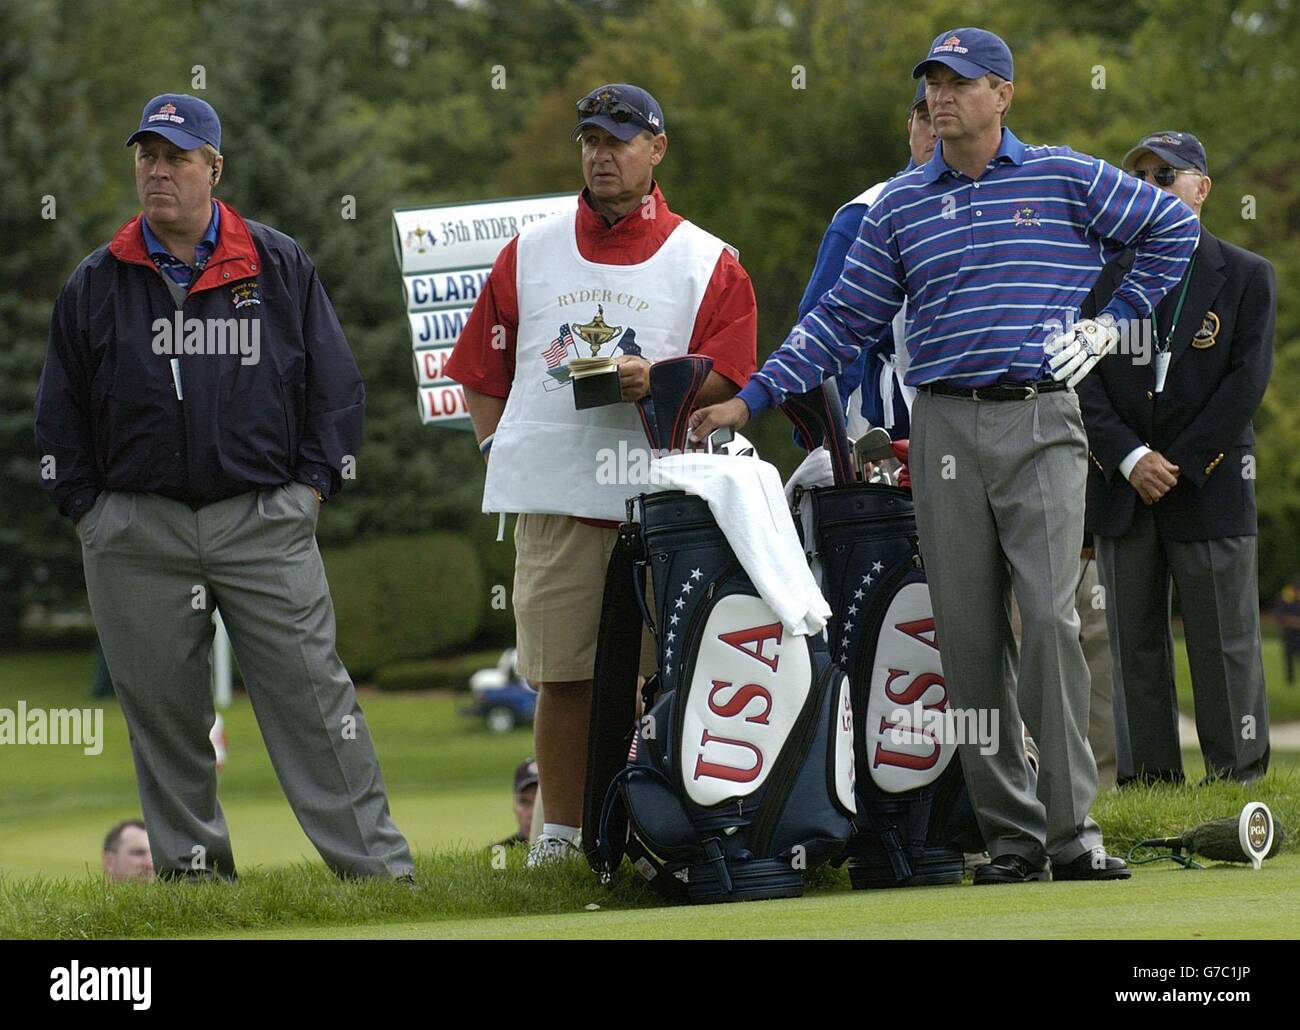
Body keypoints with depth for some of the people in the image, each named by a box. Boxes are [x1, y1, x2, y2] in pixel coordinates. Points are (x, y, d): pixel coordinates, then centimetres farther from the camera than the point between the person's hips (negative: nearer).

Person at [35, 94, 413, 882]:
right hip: (136, 537, 2)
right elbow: (60, 413, 13)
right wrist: (89, 512, 5)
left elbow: (336, 385, 9)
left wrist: (310, 487, 1)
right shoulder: (96, 285, 9)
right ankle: (193, 872, 14)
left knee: (313, 699, -5)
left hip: (265, 522, -1)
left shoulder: (279, 267, 7)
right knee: (164, 714, 4)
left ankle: (380, 870, -3)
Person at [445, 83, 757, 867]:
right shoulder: (530, 253, 17)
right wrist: (500, 449, 5)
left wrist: (656, 381, -16)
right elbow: (482, 369, 18)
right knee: (562, 675, 0)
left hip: (665, 498, -1)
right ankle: (559, 833, 6)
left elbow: (727, 375, 1)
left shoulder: (708, 263, 9)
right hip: (554, 499, 2)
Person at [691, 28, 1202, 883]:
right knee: (969, 639, 0)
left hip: (1042, 426, -3)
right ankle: (1010, 835, 5)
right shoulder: (901, 204, 12)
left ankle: (1073, 834, -13)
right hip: (946, 434, 3)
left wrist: (1115, 321, 8)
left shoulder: (1066, 179, 5)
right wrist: (750, 400, 5)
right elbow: (844, 321, 13)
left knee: (1051, 619, -15)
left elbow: (1174, 226, 15)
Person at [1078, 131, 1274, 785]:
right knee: (1134, 640, 3)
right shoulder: (1101, 276, 10)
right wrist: (1130, 457, -11)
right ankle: (1147, 775, 7)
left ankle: (1238, 773, 2)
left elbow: (1247, 381, -4)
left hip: (1209, 483, -2)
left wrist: (1177, 463, -11)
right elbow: (1082, 380, 3)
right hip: (1122, 487, 2)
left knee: (1224, 637, -2)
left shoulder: (1246, 276, 4)